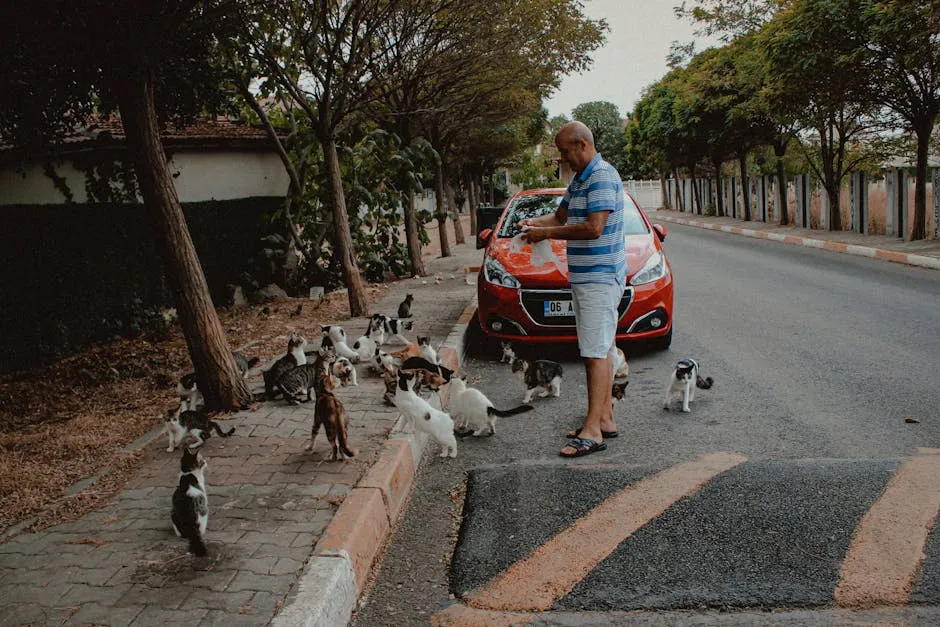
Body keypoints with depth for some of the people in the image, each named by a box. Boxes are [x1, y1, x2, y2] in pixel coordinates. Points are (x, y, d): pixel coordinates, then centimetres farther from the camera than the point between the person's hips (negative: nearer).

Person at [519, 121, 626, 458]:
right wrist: (534, 222, 3)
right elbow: (560, 216, 25)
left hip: (599, 279, -10)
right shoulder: (579, 179, 17)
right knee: (601, 350, 12)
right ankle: (605, 419, 20)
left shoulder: (602, 177, -15)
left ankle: (592, 430, -8)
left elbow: (594, 228, -24)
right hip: (584, 278, 10)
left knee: (596, 352, -10)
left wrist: (547, 233, -16)